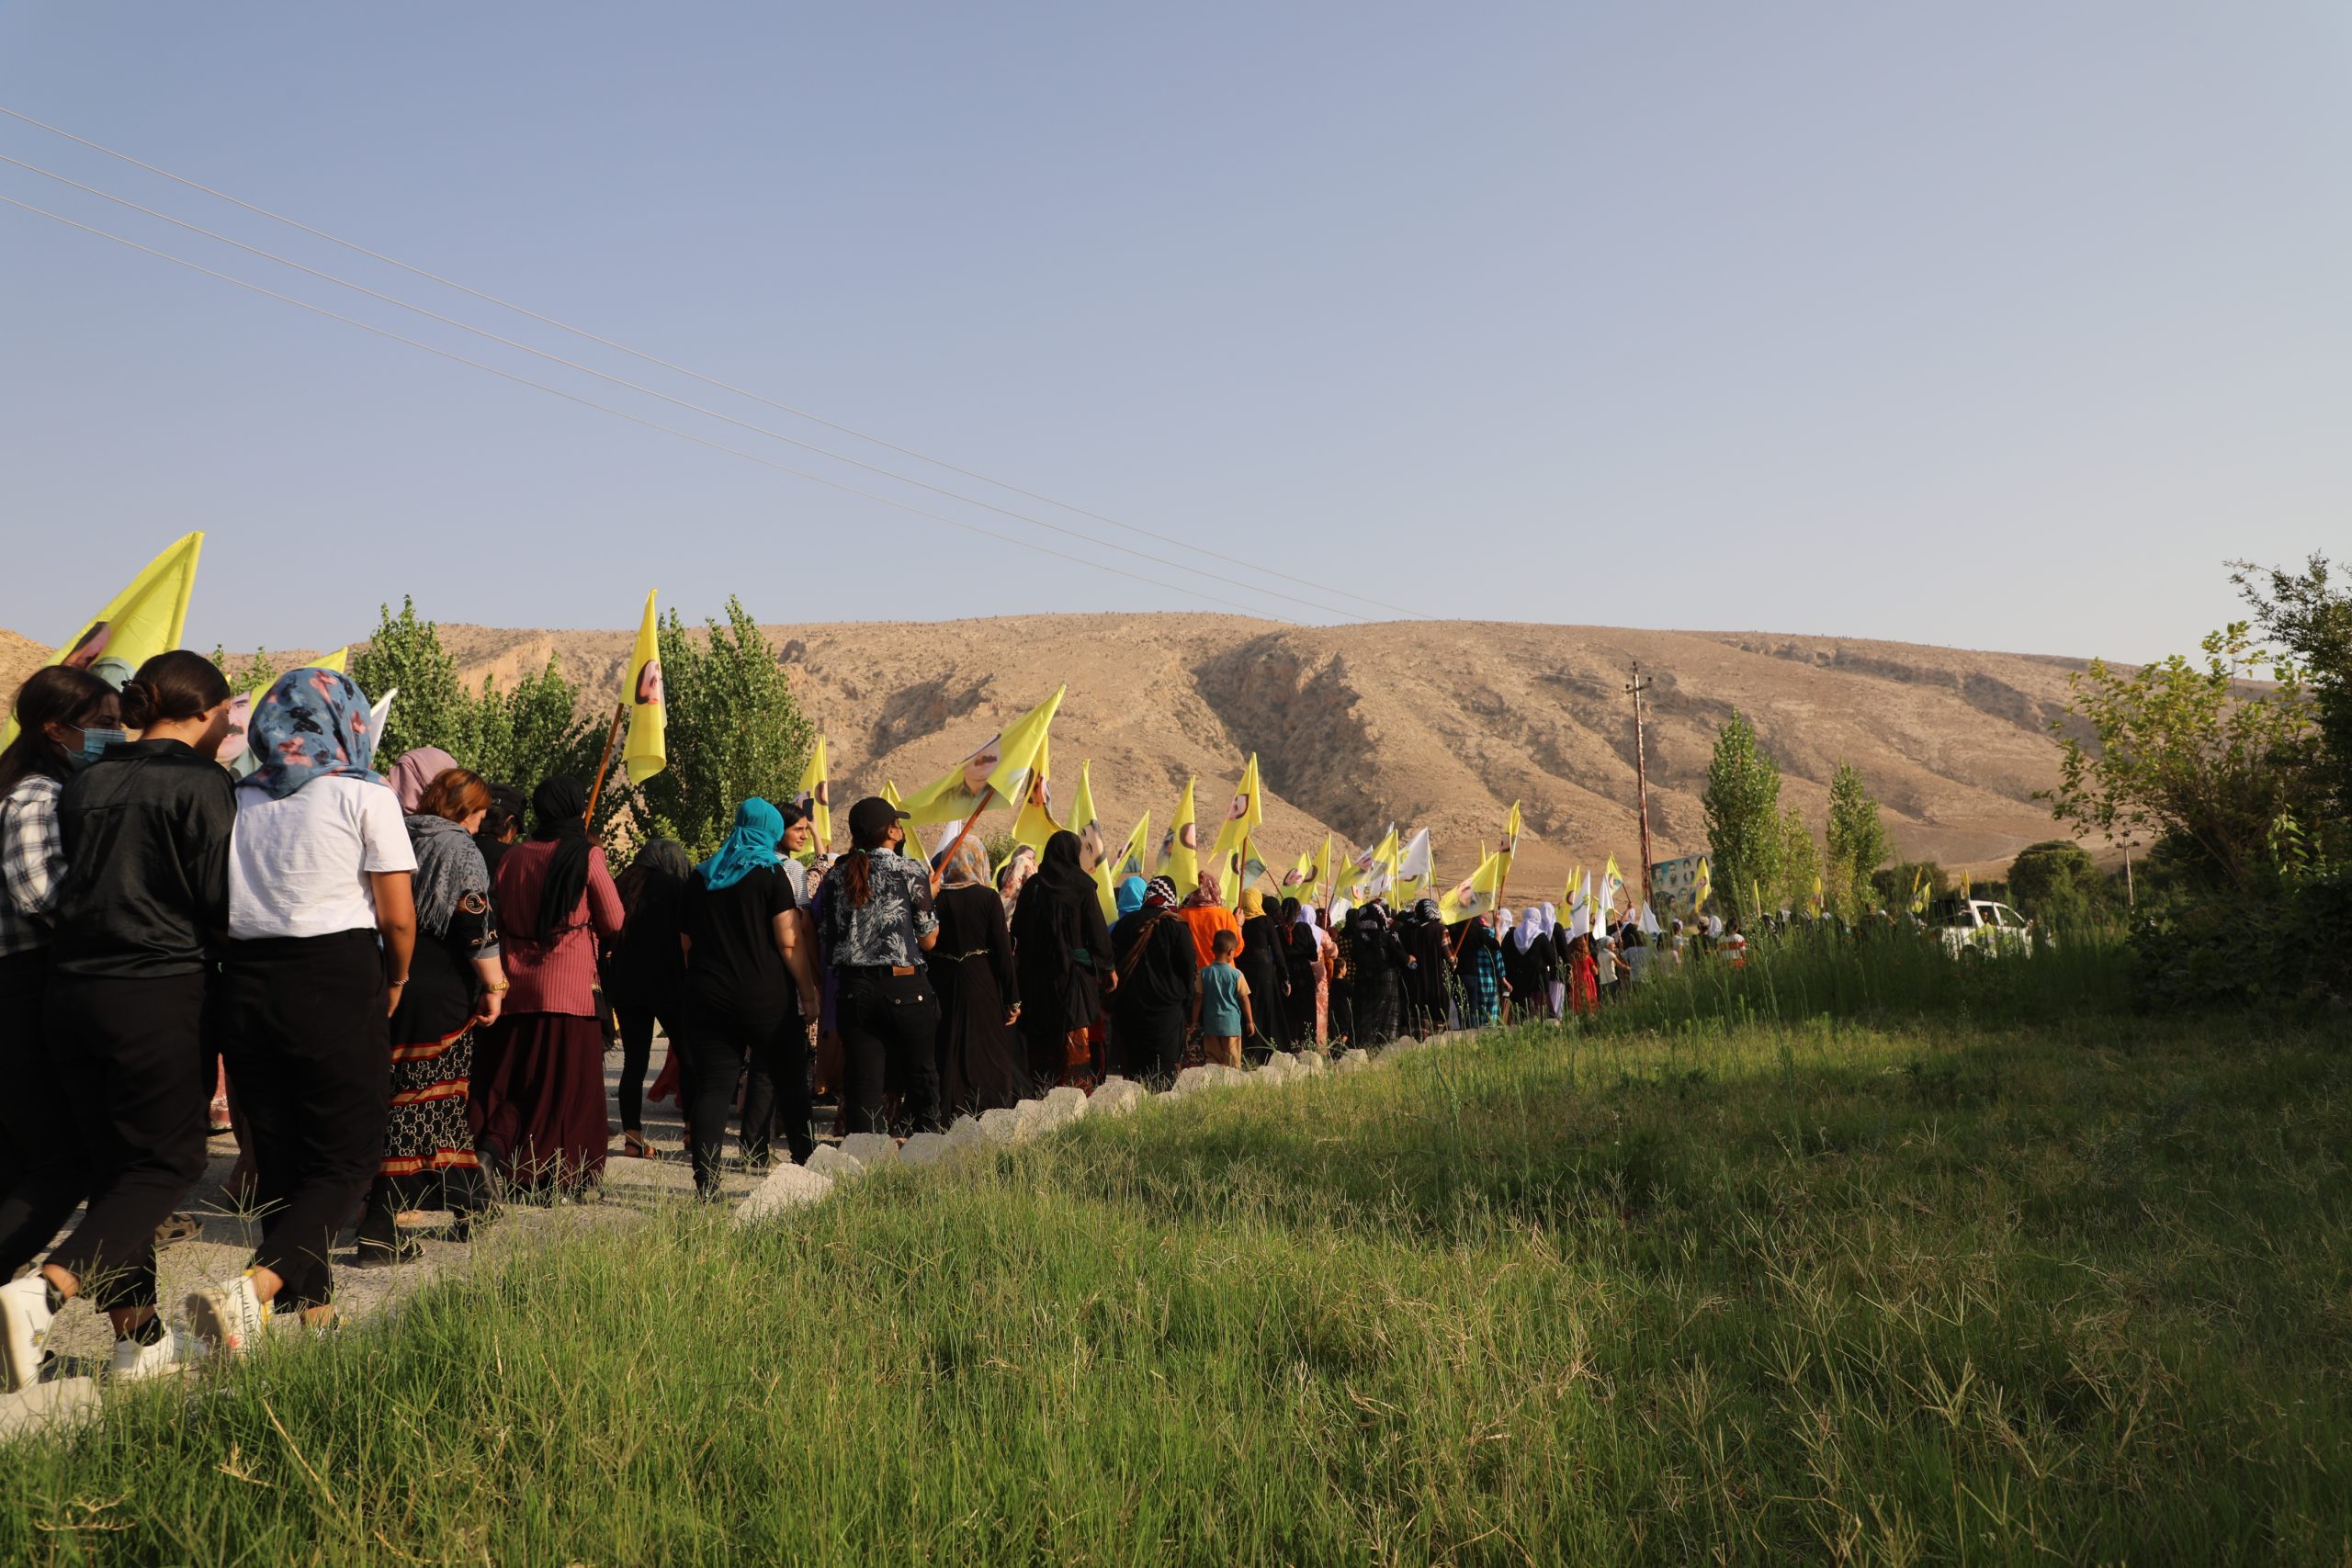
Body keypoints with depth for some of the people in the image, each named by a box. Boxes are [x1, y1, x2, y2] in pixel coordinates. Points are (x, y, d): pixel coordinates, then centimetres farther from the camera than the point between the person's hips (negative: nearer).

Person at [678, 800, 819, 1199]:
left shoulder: (699, 878, 11)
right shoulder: (770, 874, -4)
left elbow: (687, 942, 17)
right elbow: (790, 942, -10)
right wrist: (809, 996, -5)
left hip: (707, 998, 4)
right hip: (766, 999, -3)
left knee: (712, 1087, 1)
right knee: (792, 1082, 10)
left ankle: (706, 1181, -6)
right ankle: (806, 1162, 13)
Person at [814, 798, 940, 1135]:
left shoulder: (836, 875, 6)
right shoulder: (911, 871, -6)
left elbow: (825, 937, 9)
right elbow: (928, 940, -3)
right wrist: (930, 898, 12)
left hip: (853, 989, 3)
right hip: (904, 987, -3)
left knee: (861, 1082, 5)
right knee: (920, 1077, 11)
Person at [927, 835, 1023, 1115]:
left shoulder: (936, 898, -3)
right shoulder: (989, 898, -8)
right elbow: (1003, 952, -8)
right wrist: (1013, 999, -3)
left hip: (943, 984, 3)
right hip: (982, 985, -2)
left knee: (948, 1052, 11)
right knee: (987, 1051, 5)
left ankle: (948, 1111, 15)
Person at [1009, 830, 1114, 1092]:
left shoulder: (1033, 886, 3)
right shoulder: (1082, 886, -9)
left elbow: (1017, 930, 8)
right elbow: (1098, 932, -8)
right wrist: (1109, 967, 2)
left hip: (1036, 971, 4)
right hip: (1074, 969, -4)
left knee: (1040, 1030, 11)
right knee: (1075, 1030, 1)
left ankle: (1041, 1085, 16)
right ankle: (1077, 1083, 0)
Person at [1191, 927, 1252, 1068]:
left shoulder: (1204, 973, -4)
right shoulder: (1236, 974, -9)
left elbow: (1198, 999, 0)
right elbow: (1244, 999, -4)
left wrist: (1195, 1021, 9)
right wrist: (1249, 1021, 6)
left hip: (1210, 1024, 2)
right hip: (1231, 1024, -2)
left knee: (1213, 1059, 9)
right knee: (1232, 1061, 4)